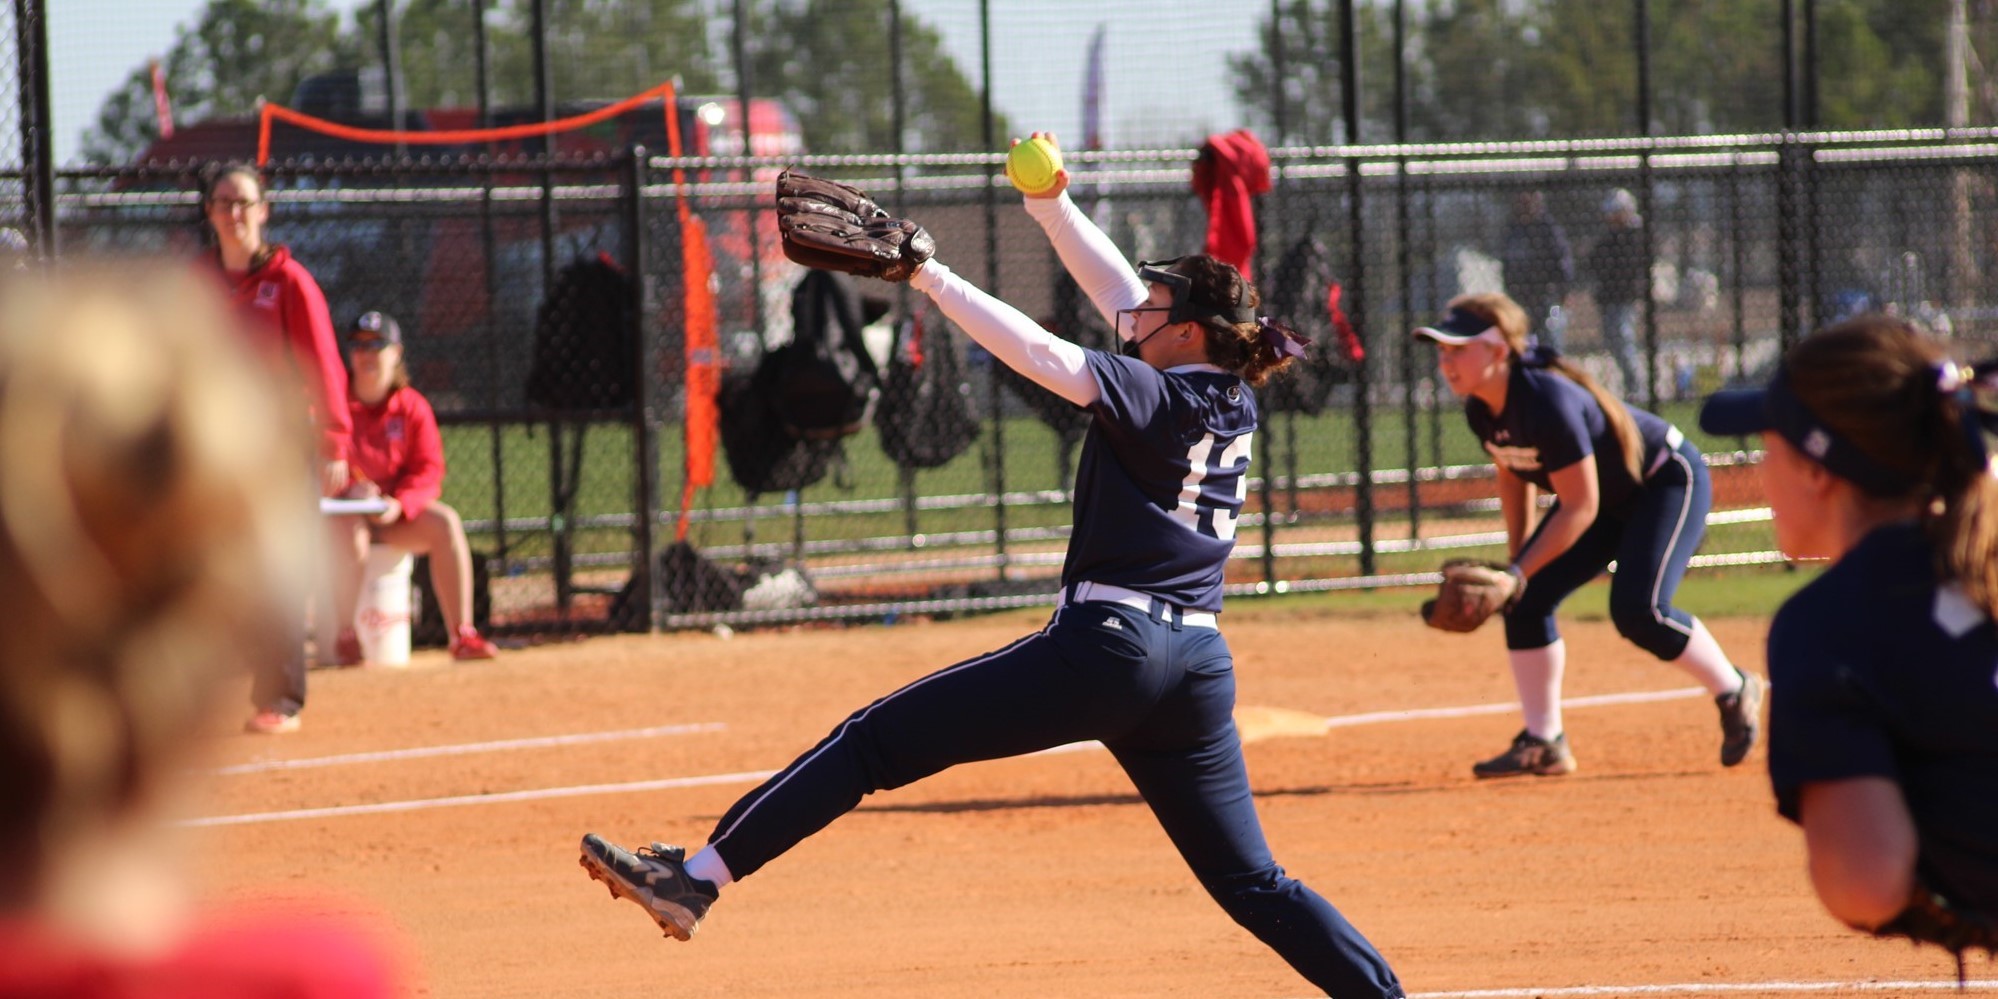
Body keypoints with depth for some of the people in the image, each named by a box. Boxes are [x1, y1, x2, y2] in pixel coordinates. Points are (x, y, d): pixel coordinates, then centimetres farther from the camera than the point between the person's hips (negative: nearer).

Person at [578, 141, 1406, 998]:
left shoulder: (1158, 397, -5)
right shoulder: (1235, 402, 16)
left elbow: (1042, 356, -16)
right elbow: (1117, 290, 22)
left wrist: (929, 278, -13)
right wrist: (1051, 206, 17)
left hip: (1107, 646, -8)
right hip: (1199, 670, 8)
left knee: (877, 740, -5)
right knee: (1252, 885, 12)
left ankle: (699, 877, -8)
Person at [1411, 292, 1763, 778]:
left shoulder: (1547, 400, -36)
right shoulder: (1481, 409, -10)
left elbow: (1580, 508, -30)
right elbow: (1513, 475, 9)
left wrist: (1522, 571, -29)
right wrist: (1517, 564, 9)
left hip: (1670, 480, -9)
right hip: (1611, 498, 9)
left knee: (1636, 609, -24)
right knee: (1525, 600, -4)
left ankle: (1735, 693, 1)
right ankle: (1543, 743, 6)